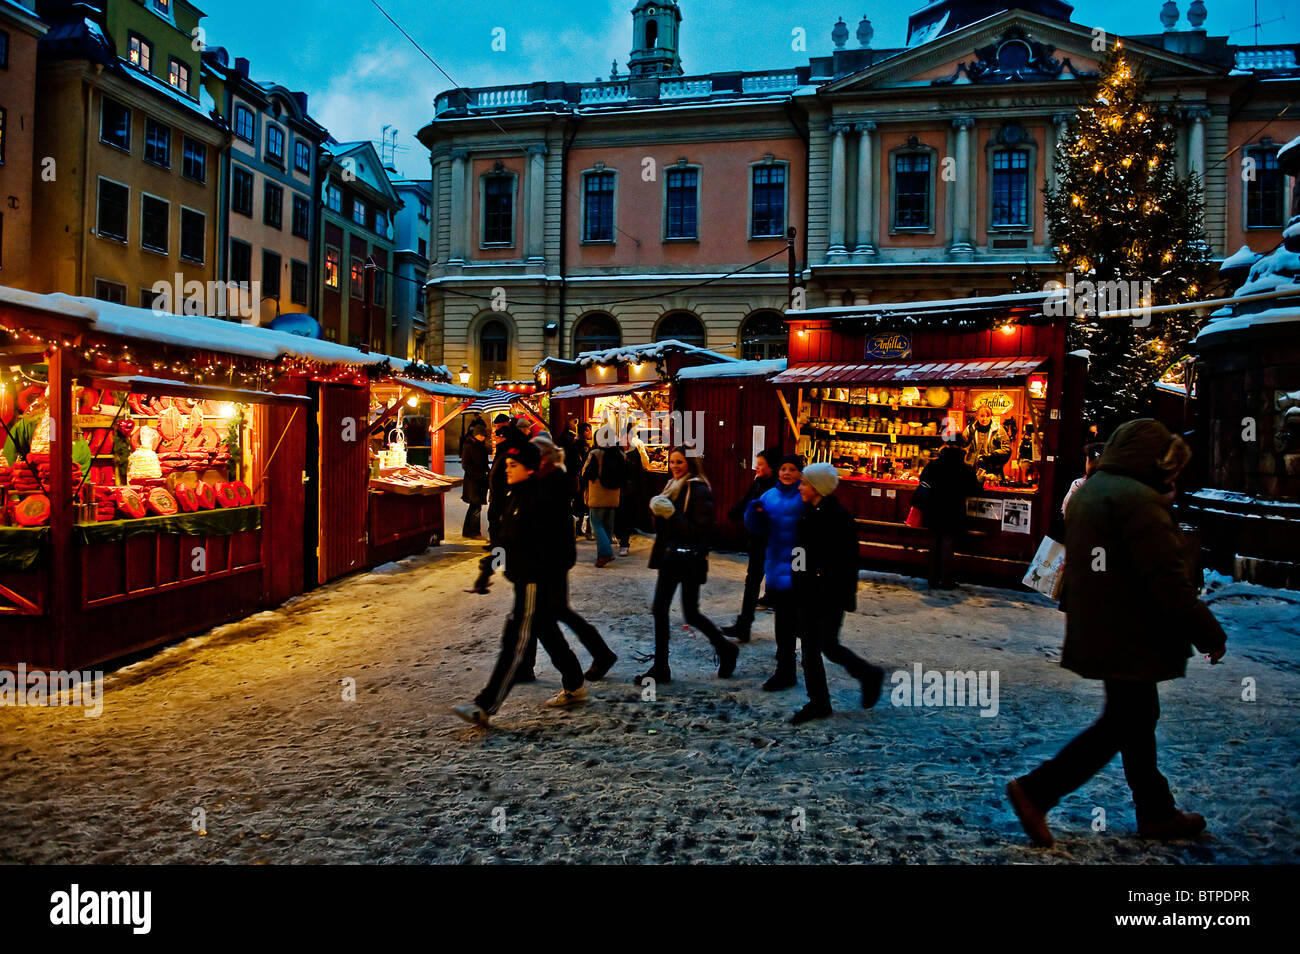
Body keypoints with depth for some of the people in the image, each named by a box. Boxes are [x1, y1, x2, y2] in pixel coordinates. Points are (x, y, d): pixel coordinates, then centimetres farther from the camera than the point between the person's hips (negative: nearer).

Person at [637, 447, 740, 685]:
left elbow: (699, 529, -17)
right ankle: (660, 668, 14)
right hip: (670, 555, 8)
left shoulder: (699, 490, -12)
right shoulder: (672, 486, 12)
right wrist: (658, 511, -4)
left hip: (690, 558, -8)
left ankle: (726, 649, 25)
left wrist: (671, 514, -24)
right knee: (659, 609, 5)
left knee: (691, 614, 1)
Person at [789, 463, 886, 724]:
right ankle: (818, 703, 20)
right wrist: (798, 584, 15)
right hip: (807, 593, 8)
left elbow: (848, 560, -15)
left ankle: (870, 676, 24)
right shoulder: (808, 513, 8)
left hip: (830, 594, -8)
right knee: (809, 648, 9)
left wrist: (846, 598, -17)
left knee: (829, 646, 0)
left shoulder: (839, 517, -15)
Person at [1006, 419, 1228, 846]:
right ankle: (1035, 791, 1)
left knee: (1137, 716, 19)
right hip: (1128, 639, -10)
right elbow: (1169, 580, -23)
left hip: (1097, 631, 10)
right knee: (1123, 723, 1)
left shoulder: (1089, 490, 11)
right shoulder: (1138, 500, -21)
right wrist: (1210, 634, -13)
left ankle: (1157, 811, 33)